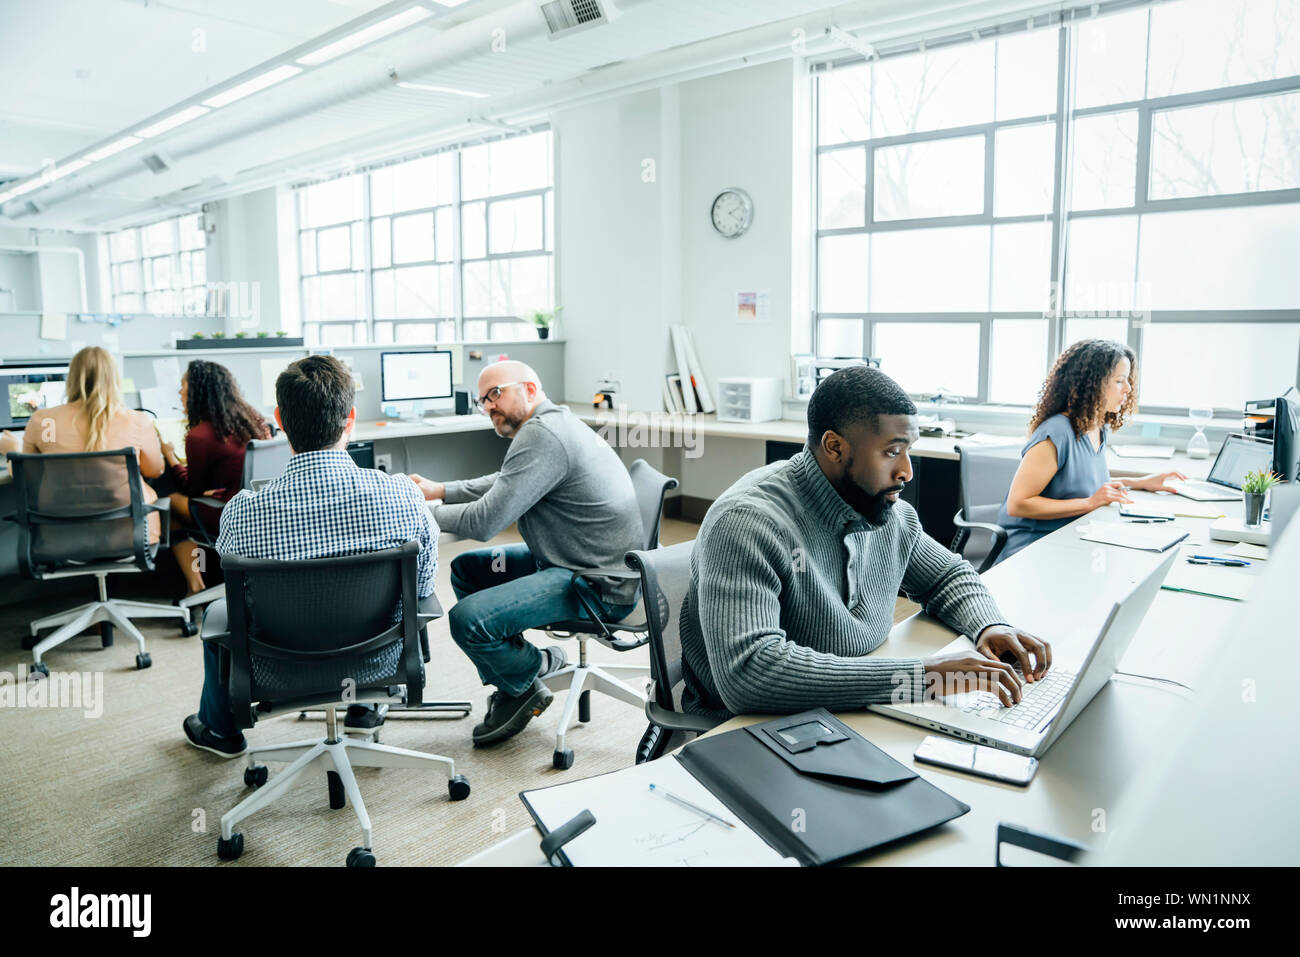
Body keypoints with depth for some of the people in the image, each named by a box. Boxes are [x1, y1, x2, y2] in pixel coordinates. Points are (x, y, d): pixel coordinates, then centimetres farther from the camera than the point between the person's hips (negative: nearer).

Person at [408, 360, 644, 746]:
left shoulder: (541, 435, -20)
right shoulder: (551, 424, 13)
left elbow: (484, 521, -23)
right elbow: (504, 483, 27)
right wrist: (440, 491, 17)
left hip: (600, 585, -11)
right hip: (569, 561, 11)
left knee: (468, 619, -22)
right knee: (466, 568, 18)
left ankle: (524, 684, 8)